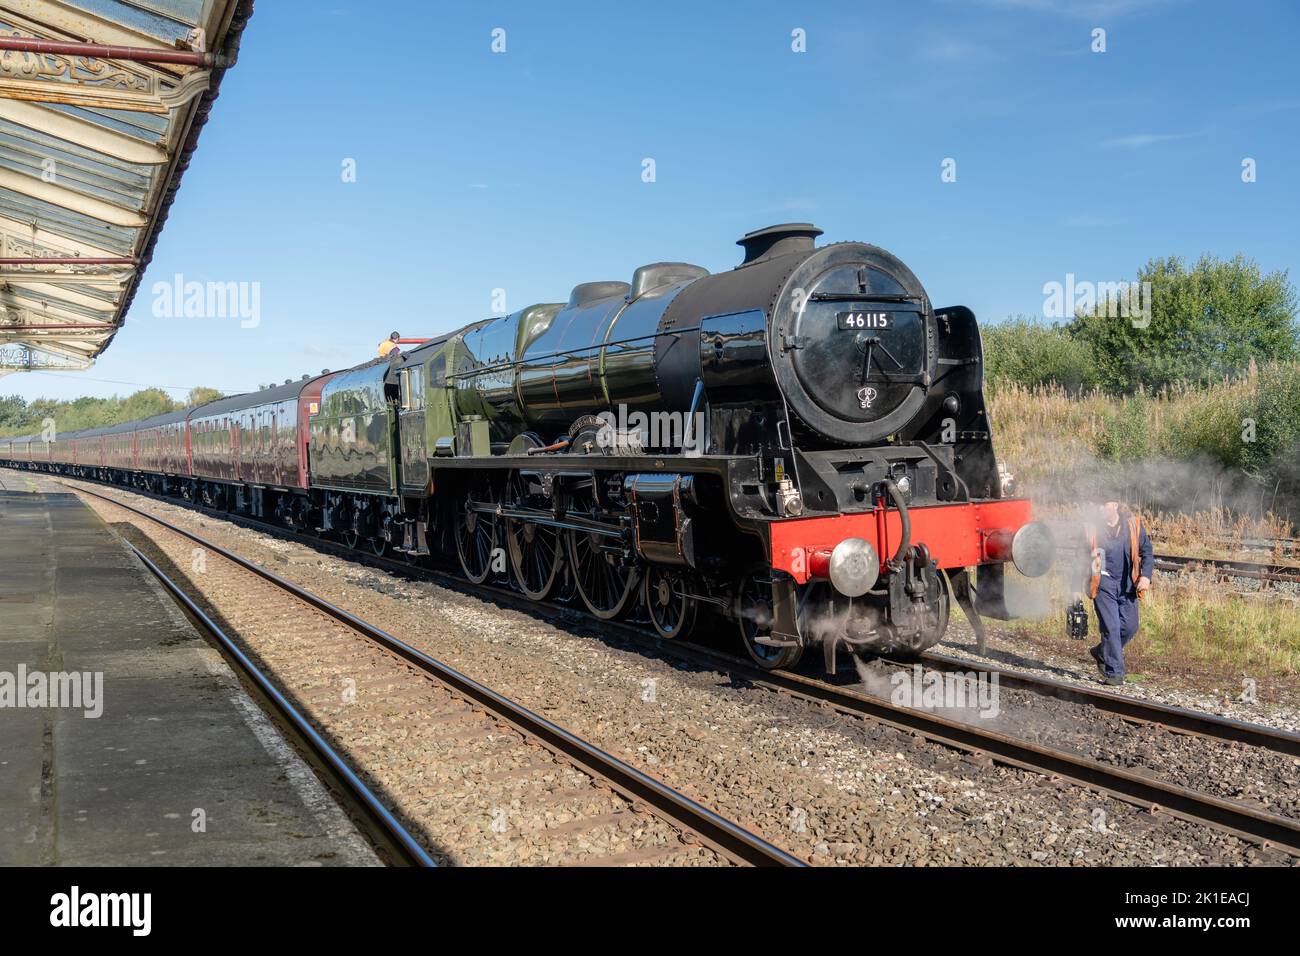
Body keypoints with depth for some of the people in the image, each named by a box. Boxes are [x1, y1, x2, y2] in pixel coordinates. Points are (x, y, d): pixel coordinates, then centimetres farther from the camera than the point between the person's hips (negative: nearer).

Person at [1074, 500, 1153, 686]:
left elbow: (1147, 552, 9)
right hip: (1104, 583, -2)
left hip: (1127, 584, 3)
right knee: (1111, 627, -7)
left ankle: (1101, 653, 28)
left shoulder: (1133, 524, 3)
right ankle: (1114, 673, 2)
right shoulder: (1091, 527, 0)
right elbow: (1080, 558, 6)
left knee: (1129, 626, 3)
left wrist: (1145, 576, -7)